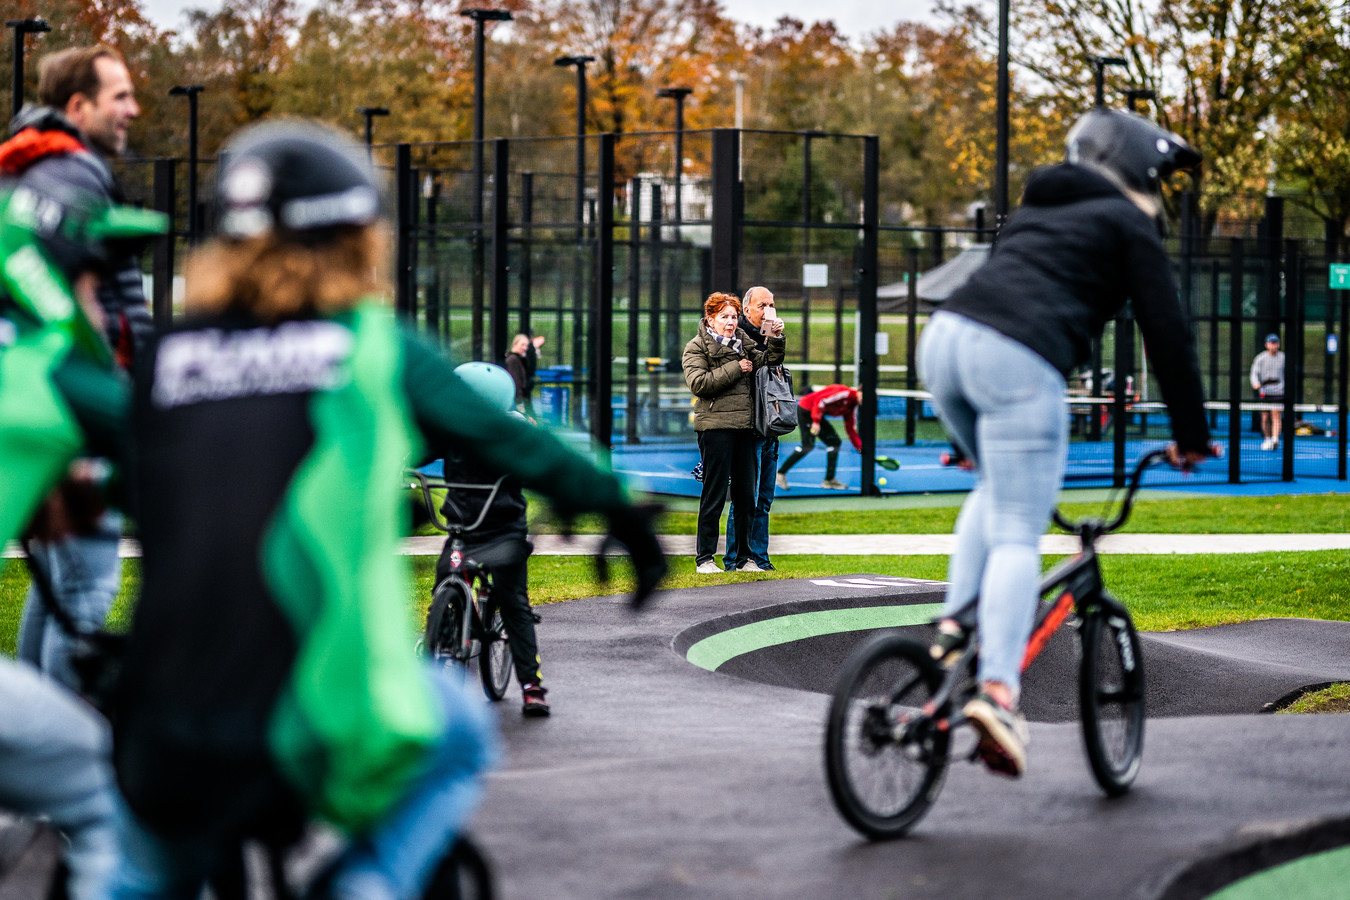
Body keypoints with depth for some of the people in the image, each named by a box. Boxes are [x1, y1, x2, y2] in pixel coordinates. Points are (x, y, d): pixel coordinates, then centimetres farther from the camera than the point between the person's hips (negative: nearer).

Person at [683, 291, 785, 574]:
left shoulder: (743, 343, 18)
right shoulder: (696, 347, 0)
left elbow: (768, 360, 22)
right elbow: (698, 383, -13)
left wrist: (775, 339, 3)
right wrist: (735, 369, -10)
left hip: (744, 427, 6)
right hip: (715, 426, -6)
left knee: (746, 493, 7)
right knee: (715, 493, -4)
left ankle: (743, 558, 15)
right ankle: (704, 559, 2)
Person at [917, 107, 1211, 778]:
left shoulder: (1036, 211, 33)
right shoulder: (1129, 225, 13)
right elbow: (1166, 333, 8)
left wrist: (970, 433, 46)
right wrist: (1191, 435, 16)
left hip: (944, 337, 7)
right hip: (1017, 363, -7)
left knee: (998, 486, 30)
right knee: (1017, 537, -6)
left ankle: (954, 624, 14)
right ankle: (997, 690, -20)